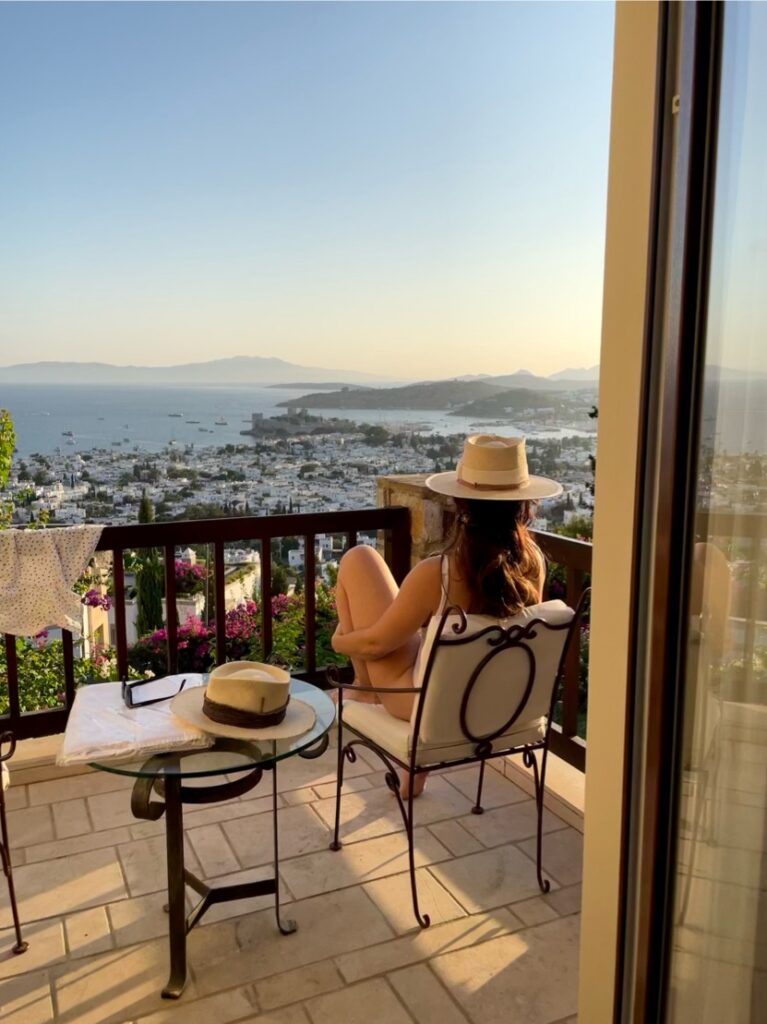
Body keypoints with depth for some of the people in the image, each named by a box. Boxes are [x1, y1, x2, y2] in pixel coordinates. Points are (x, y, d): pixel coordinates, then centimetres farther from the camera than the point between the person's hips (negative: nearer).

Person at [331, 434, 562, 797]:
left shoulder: (435, 574, -31)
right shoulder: (533, 563, -15)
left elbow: (377, 642, -14)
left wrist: (339, 641, 5)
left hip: (427, 704, -4)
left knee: (358, 561, 3)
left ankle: (365, 688, 23)